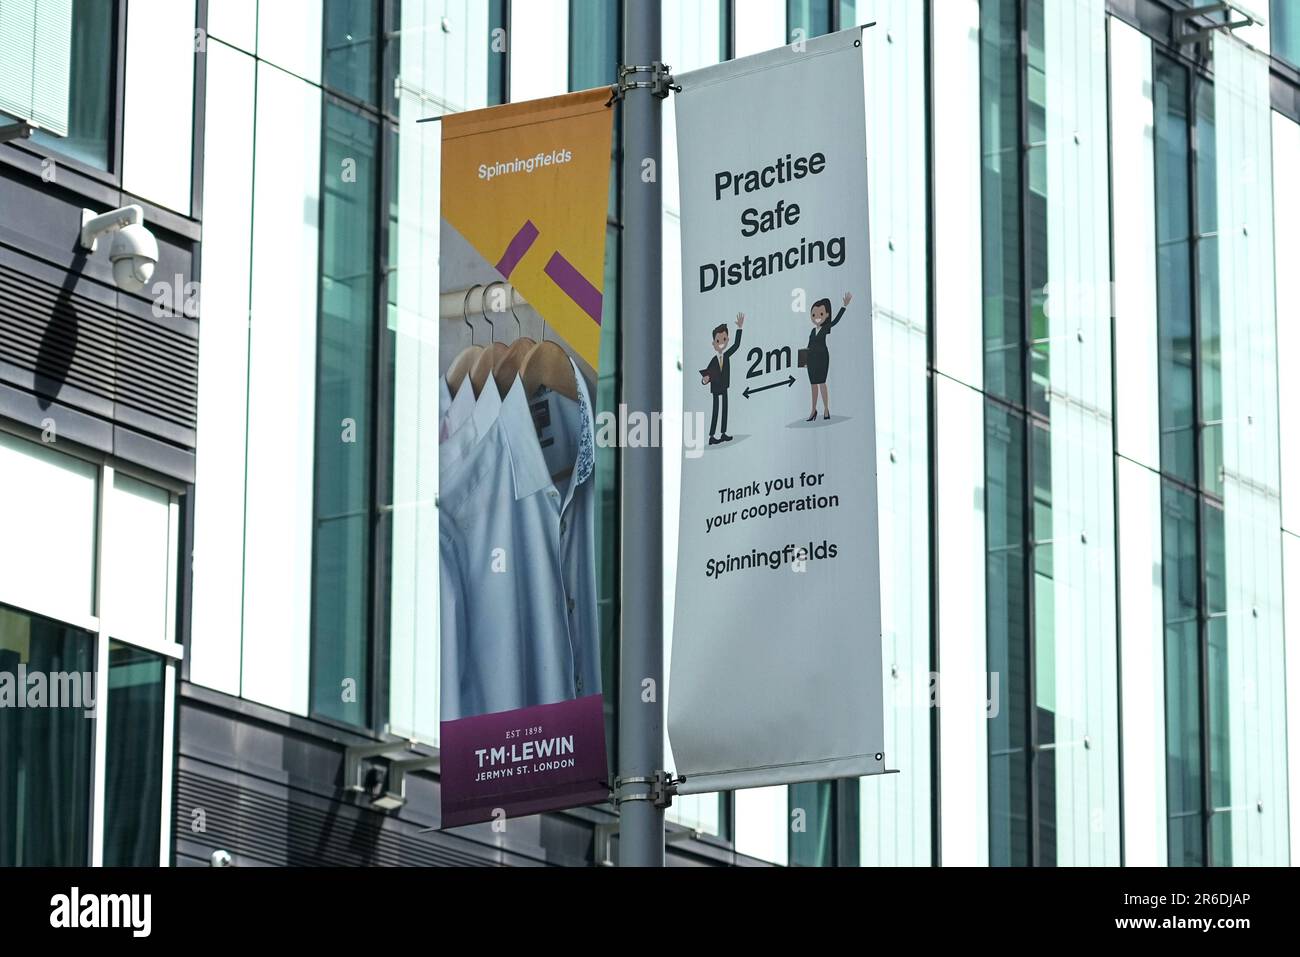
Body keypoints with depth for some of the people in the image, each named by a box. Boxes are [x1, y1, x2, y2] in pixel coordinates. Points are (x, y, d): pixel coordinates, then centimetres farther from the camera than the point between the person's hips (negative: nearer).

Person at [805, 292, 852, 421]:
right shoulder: (813, 331, 10)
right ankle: (814, 410, 13)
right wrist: (805, 359, 9)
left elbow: (836, 319, -12)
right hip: (812, 357, 5)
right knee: (813, 384, 7)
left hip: (822, 357, -5)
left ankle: (826, 409, -5)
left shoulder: (826, 328, -2)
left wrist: (845, 305, -15)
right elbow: (809, 345, 14)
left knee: (821, 382, -9)